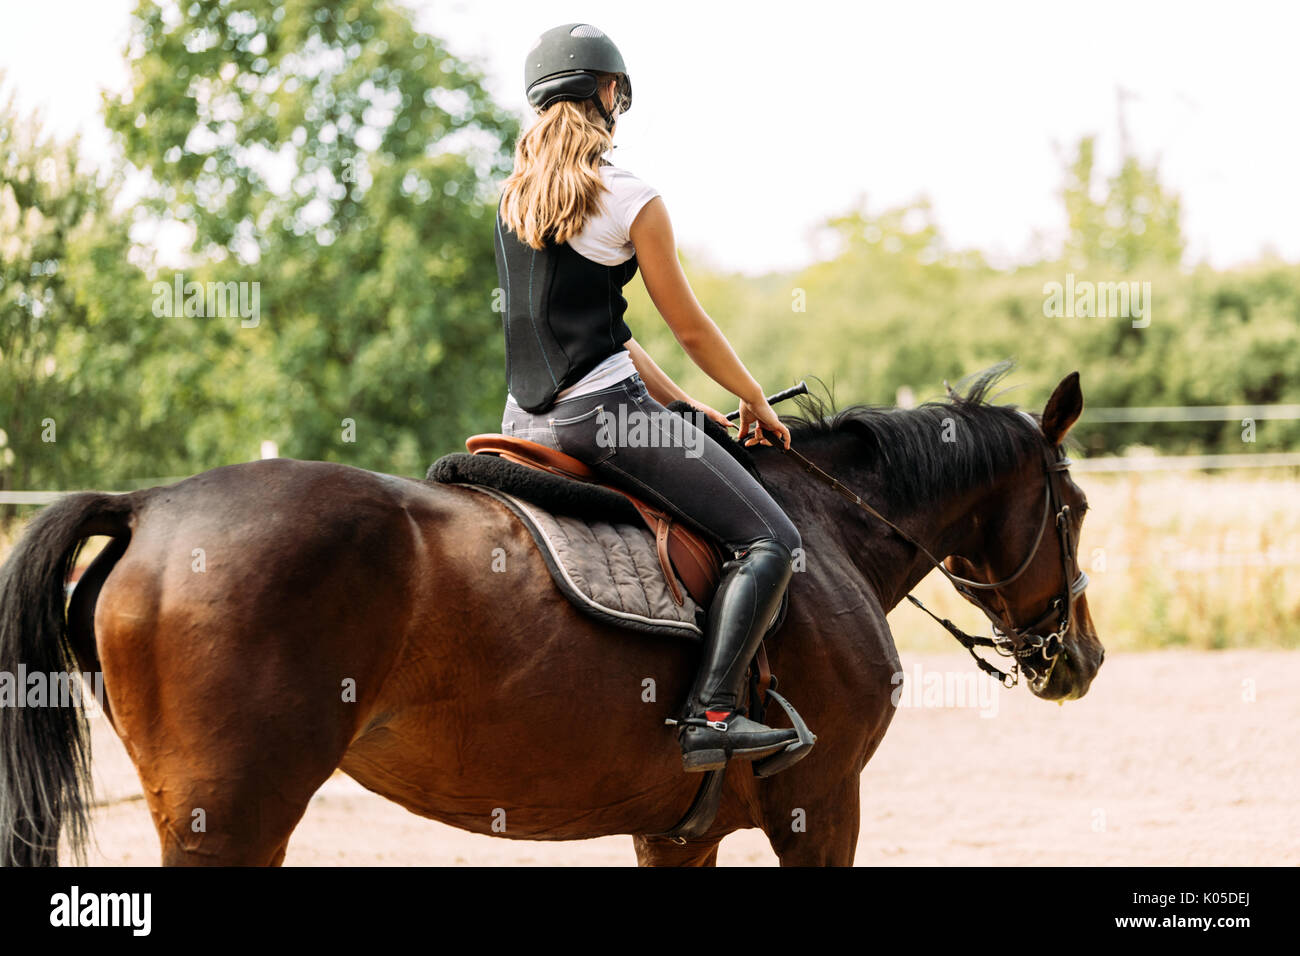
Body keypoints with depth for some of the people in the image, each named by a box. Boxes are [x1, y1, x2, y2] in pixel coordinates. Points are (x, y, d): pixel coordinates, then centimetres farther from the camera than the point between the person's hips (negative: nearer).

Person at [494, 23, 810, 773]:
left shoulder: (516, 199, 15)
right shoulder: (631, 201, -7)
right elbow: (691, 328, 0)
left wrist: (691, 410, 23)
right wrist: (756, 402, 17)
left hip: (526, 421, 8)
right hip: (603, 411, -8)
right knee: (769, 540, -6)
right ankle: (710, 714, -21)